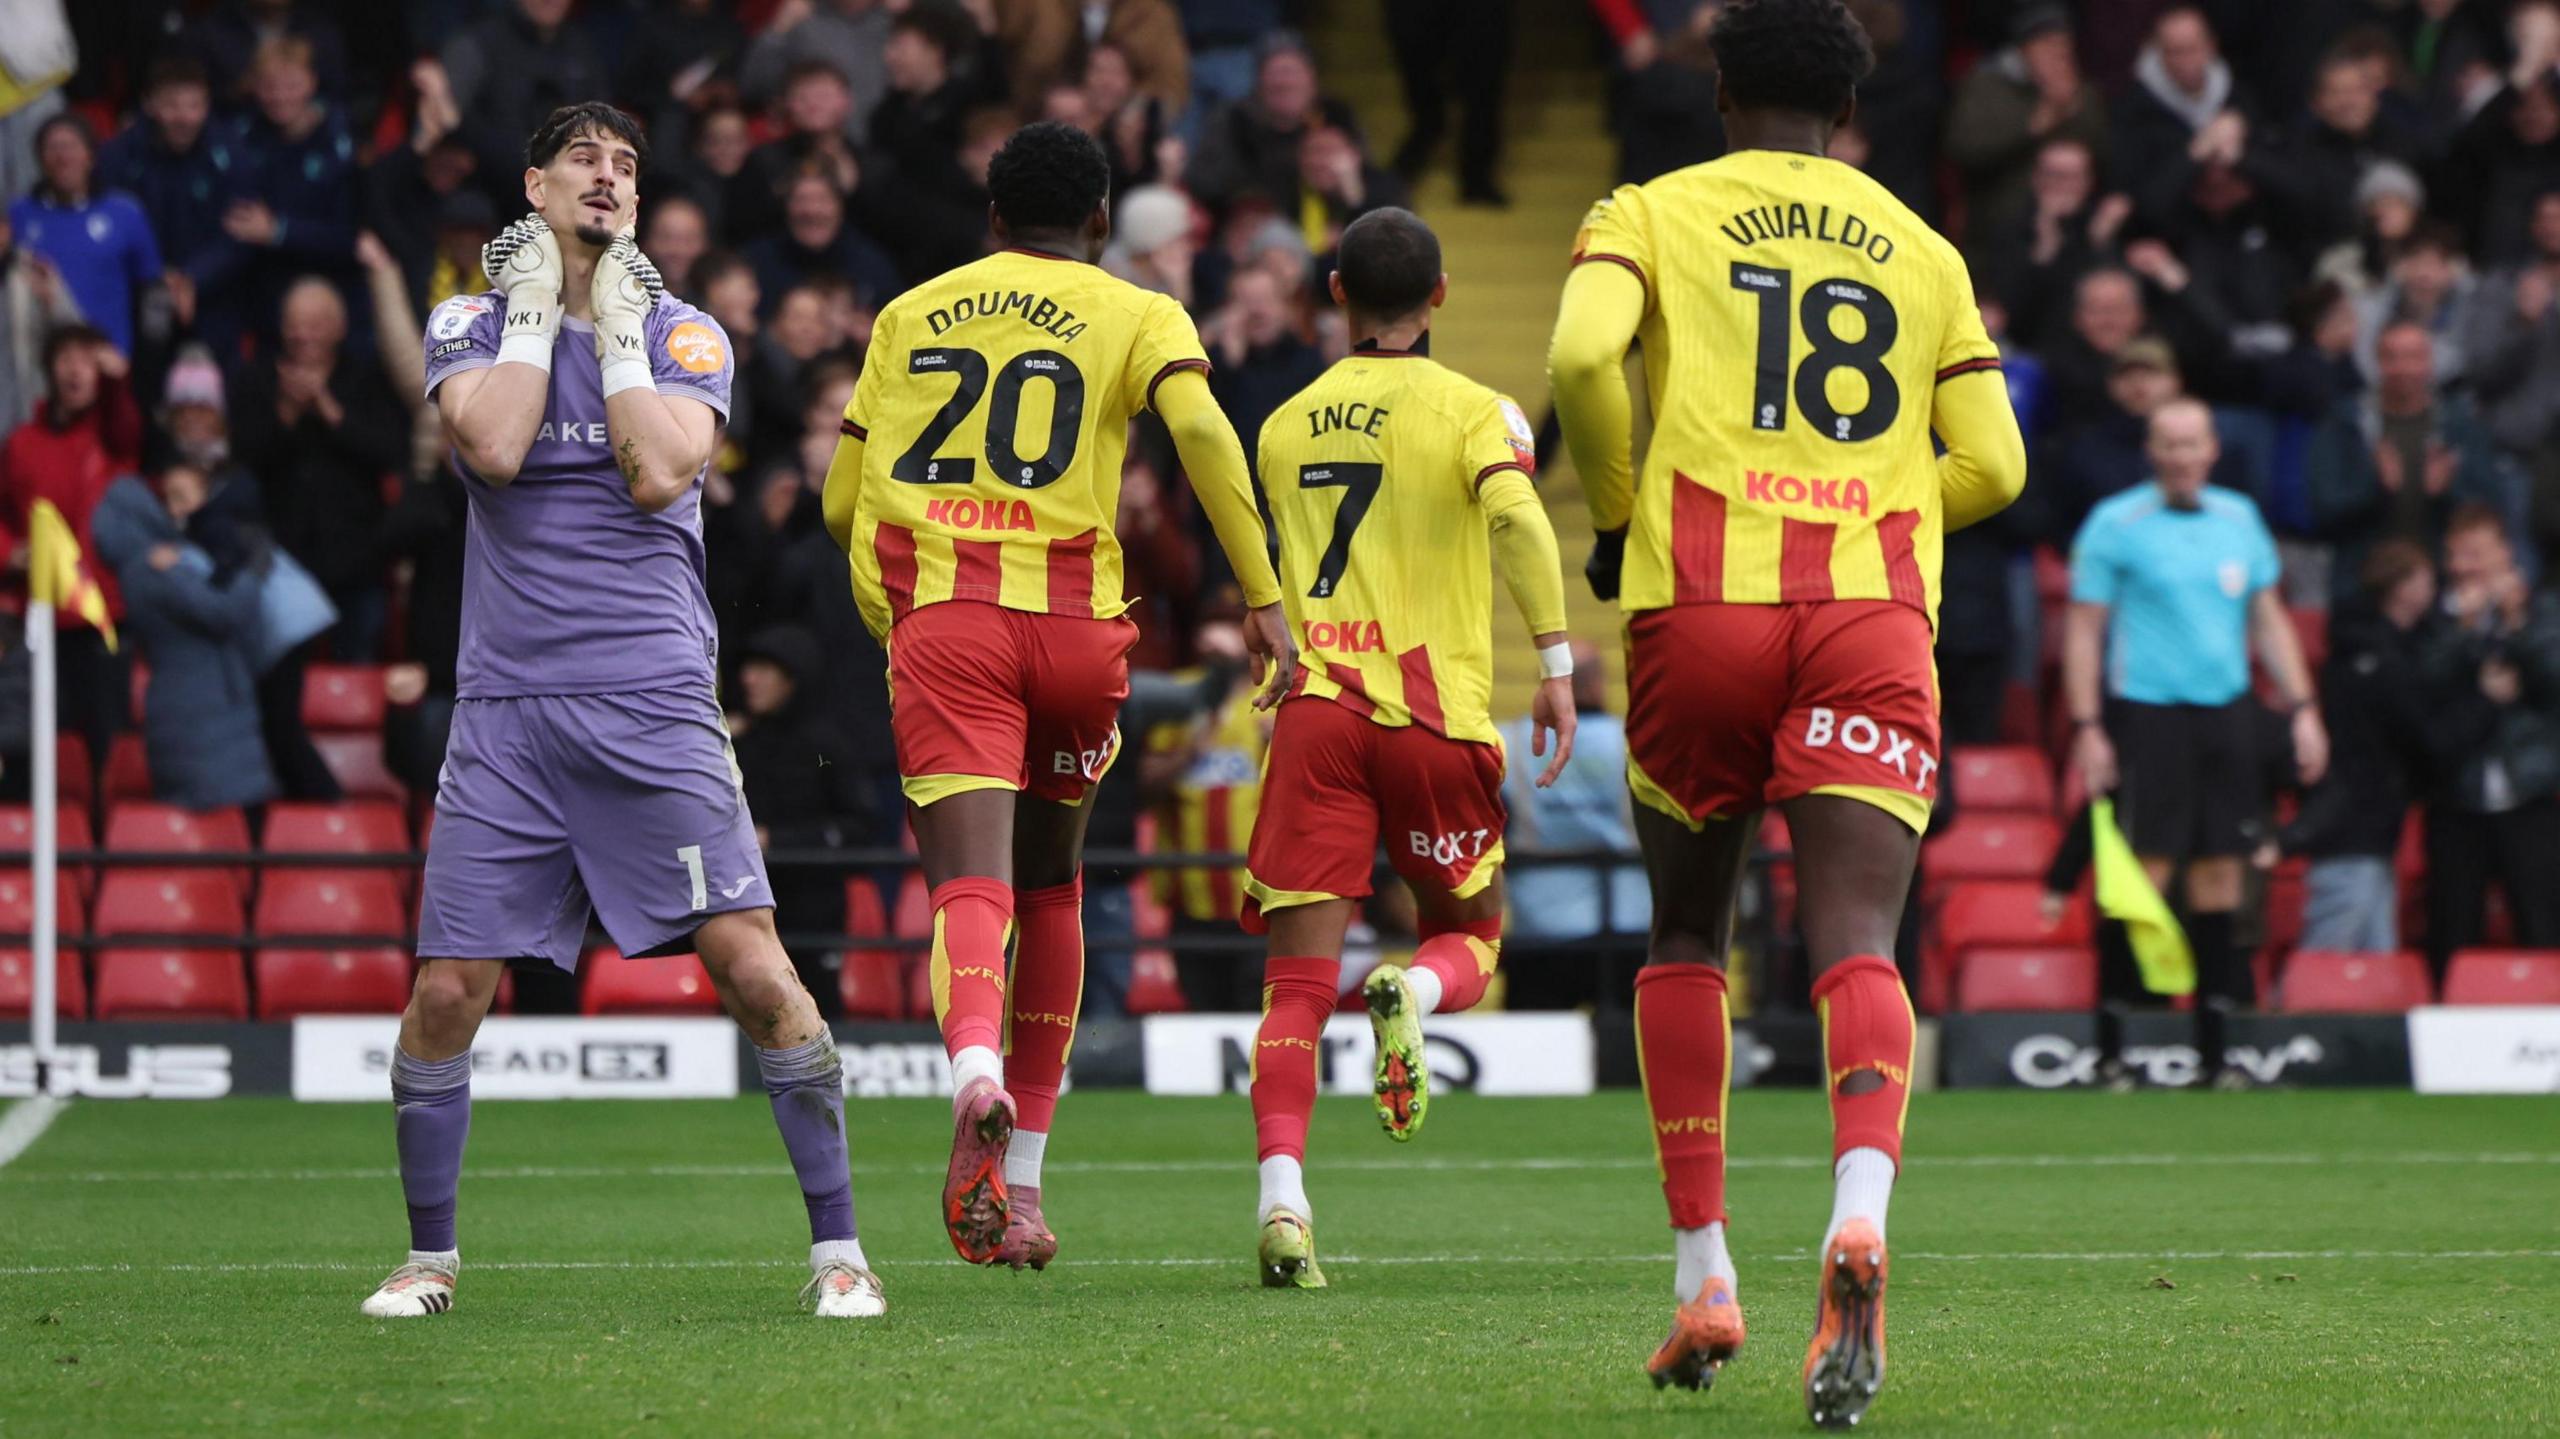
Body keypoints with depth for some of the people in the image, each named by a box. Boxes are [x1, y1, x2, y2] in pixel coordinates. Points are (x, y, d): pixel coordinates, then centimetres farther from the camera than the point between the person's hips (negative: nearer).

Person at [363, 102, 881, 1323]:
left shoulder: (683, 337, 8)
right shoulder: (473, 326, 8)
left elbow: (658, 476, -10)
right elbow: (494, 448, -12)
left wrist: (618, 330, -3)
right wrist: (534, 310, -2)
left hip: (655, 700, -1)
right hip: (510, 705, 1)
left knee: (752, 965, -11)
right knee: (448, 989, -3)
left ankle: (837, 1247, -2)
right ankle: (429, 1256, 15)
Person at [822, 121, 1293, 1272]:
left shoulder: (910, 316, 20)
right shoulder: (1135, 316, 12)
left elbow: (841, 502, 20)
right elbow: (1202, 429, -9)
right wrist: (1264, 600, -8)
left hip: (935, 616, 0)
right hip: (1072, 618, 0)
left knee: (970, 884, -14)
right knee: (1050, 886, 19)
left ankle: (975, 1071, -47)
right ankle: (1022, 1178, 22)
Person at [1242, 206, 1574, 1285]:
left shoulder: (1285, 426, 14)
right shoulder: (1473, 410, 2)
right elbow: (1514, 514, -17)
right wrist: (1555, 659, -18)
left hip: (1314, 707, 2)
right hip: (1436, 711, -2)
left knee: (1297, 981, -2)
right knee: (1470, 934, 18)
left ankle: (1282, 1196, -20)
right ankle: (1413, 994, -18)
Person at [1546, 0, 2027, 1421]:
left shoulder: (1650, 214, 10)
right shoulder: (1922, 250, 18)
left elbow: (1583, 357, -9)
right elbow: (1990, 465, 15)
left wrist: (1615, 517, 7)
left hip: (1700, 606, 0)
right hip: (1873, 613, 1)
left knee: (1686, 940, 17)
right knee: (1855, 942, -10)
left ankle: (1702, 1276, 15)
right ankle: (1859, 1216, -38)